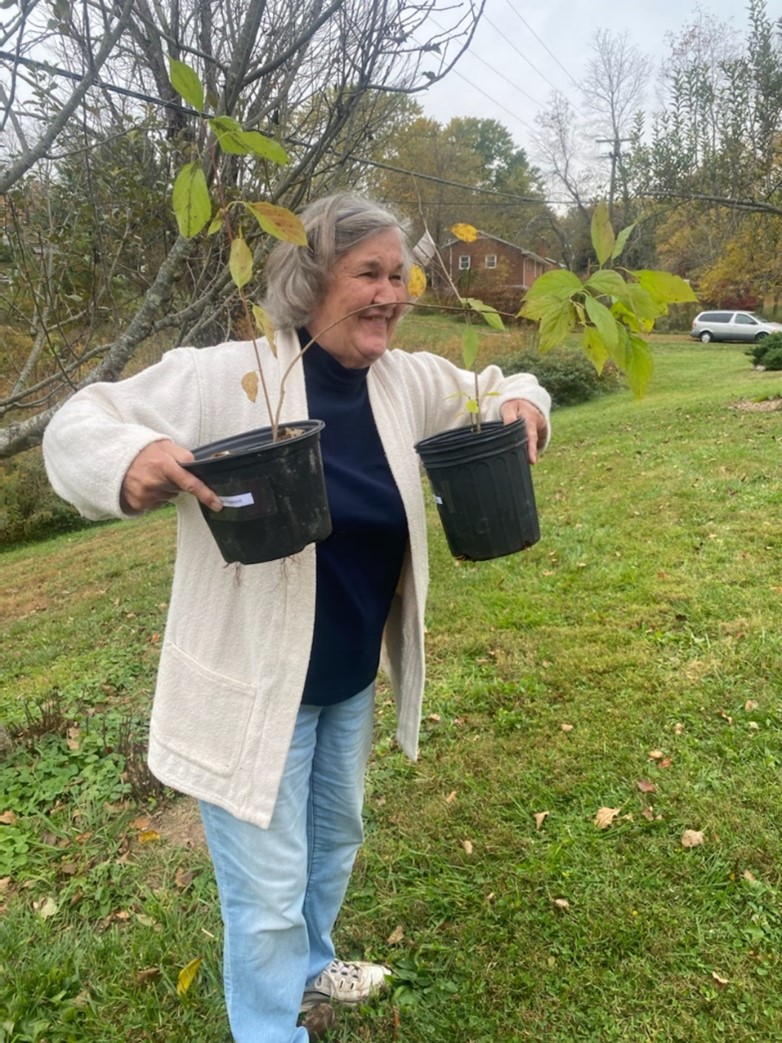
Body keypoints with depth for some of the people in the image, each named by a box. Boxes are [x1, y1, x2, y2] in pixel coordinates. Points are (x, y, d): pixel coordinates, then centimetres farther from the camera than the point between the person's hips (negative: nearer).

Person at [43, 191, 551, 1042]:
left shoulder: (408, 380, -5)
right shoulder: (226, 377, -21)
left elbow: (495, 390, 11)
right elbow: (79, 423, -15)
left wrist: (523, 408, -14)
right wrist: (131, 463, -39)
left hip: (351, 680, 7)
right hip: (253, 685, -6)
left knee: (335, 840, 29)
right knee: (268, 892, 7)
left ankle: (310, 973, 59)